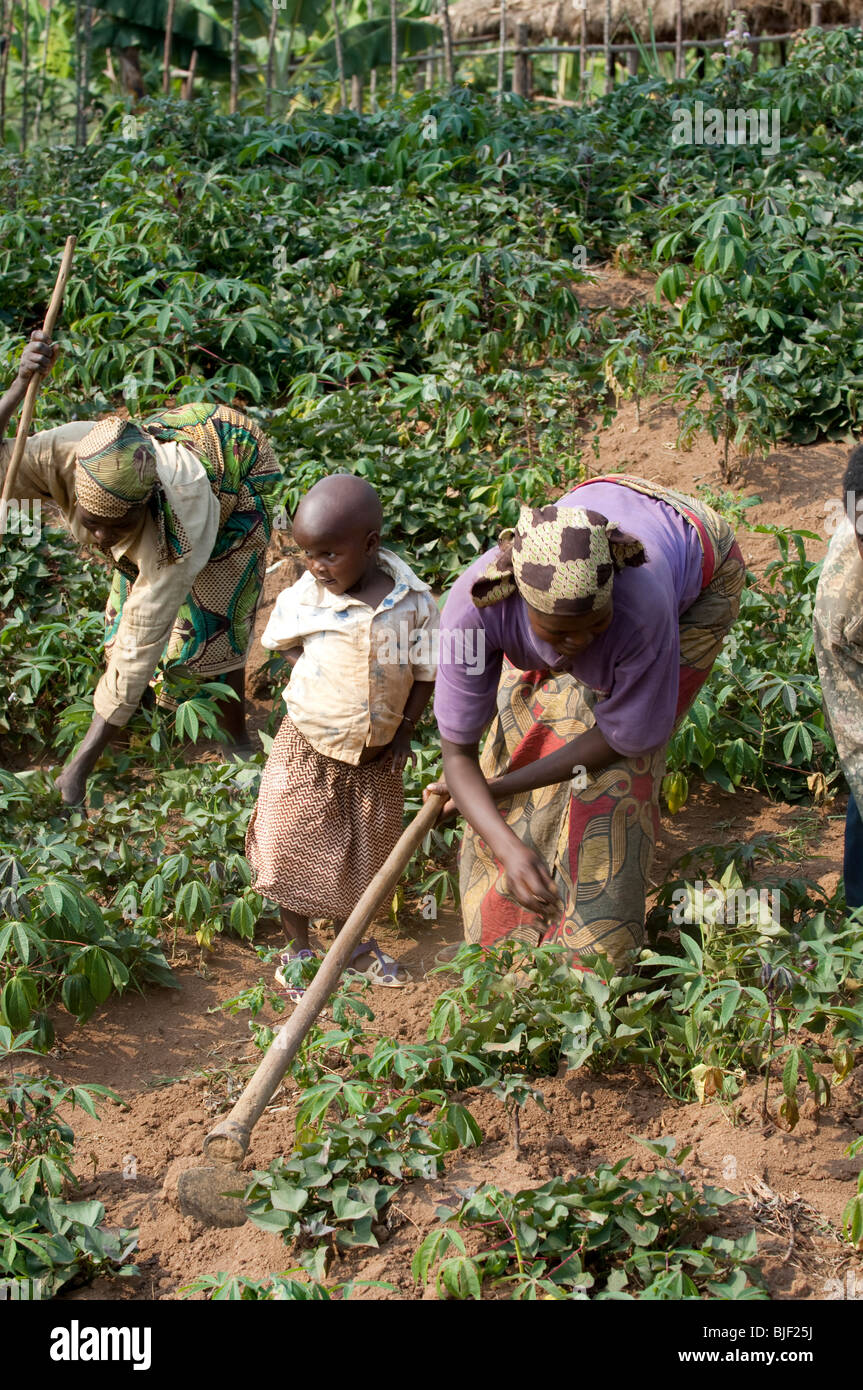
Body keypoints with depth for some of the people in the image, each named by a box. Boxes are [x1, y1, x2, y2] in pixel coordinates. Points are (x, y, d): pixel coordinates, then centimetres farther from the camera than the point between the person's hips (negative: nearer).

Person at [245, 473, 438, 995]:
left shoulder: (413, 603, -16)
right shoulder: (305, 597, -15)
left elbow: (426, 672, -4)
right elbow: (285, 644, 6)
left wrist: (403, 730, -6)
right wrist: (318, 687, -4)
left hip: (375, 757, 1)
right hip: (308, 750, -1)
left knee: (363, 853, 17)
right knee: (295, 851, 6)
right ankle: (298, 948, 27)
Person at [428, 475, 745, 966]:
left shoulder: (641, 610, -48)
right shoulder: (473, 607, -41)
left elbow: (624, 738, -29)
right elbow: (458, 754, -31)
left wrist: (498, 788, -22)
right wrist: (509, 848, -47)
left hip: (698, 574, -3)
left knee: (617, 765, -10)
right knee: (526, 727, 5)